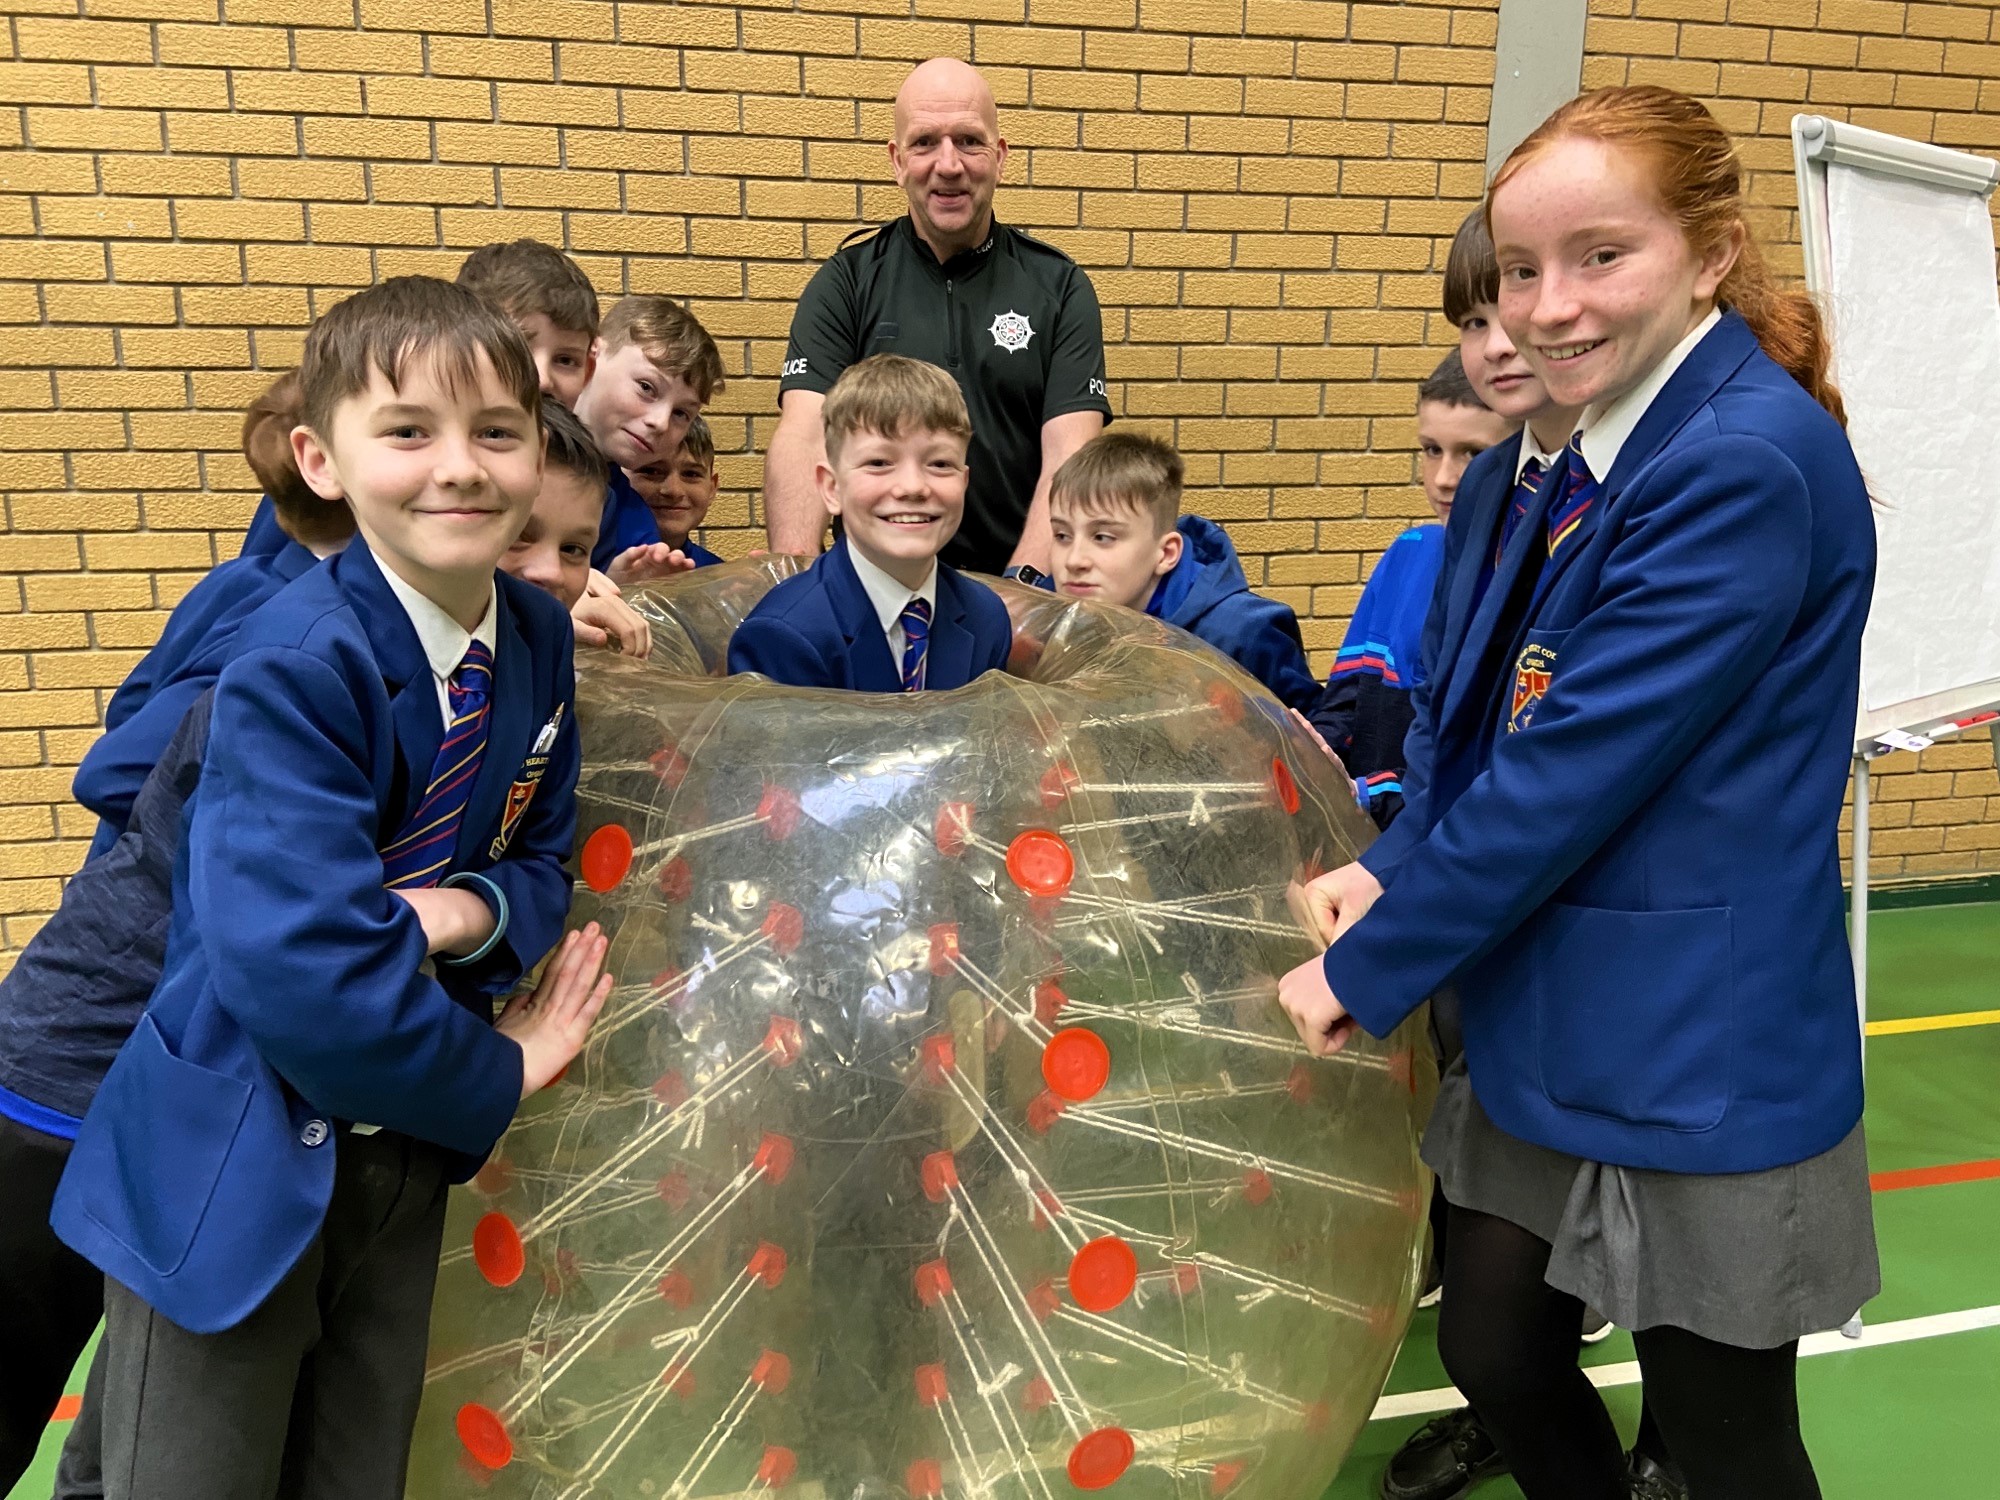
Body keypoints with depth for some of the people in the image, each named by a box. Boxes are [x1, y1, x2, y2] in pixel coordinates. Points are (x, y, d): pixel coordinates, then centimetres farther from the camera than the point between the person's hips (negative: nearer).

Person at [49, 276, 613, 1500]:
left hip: (410, 1143, 6)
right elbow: (301, 968, -31)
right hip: (236, 1166, -5)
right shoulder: (297, 668, -24)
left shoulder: (540, 640, -5)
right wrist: (498, 1076, -17)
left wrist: (471, 914, -18)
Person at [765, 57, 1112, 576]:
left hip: (1012, 591, 1)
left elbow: (1068, 455, -3)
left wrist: (1022, 589, -19)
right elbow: (804, 435, -6)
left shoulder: (1059, 286, 7)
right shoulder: (846, 281, 6)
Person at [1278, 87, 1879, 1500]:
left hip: (1697, 1066, -8)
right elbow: (1486, 702, 10)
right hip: (1554, 1038, 8)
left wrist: (1368, 970, -15)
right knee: (1496, 1353, 20)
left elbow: (1574, 768, -24)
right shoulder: (1607, 455, 7)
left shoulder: (1747, 466, -22)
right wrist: (1394, 867, -6)